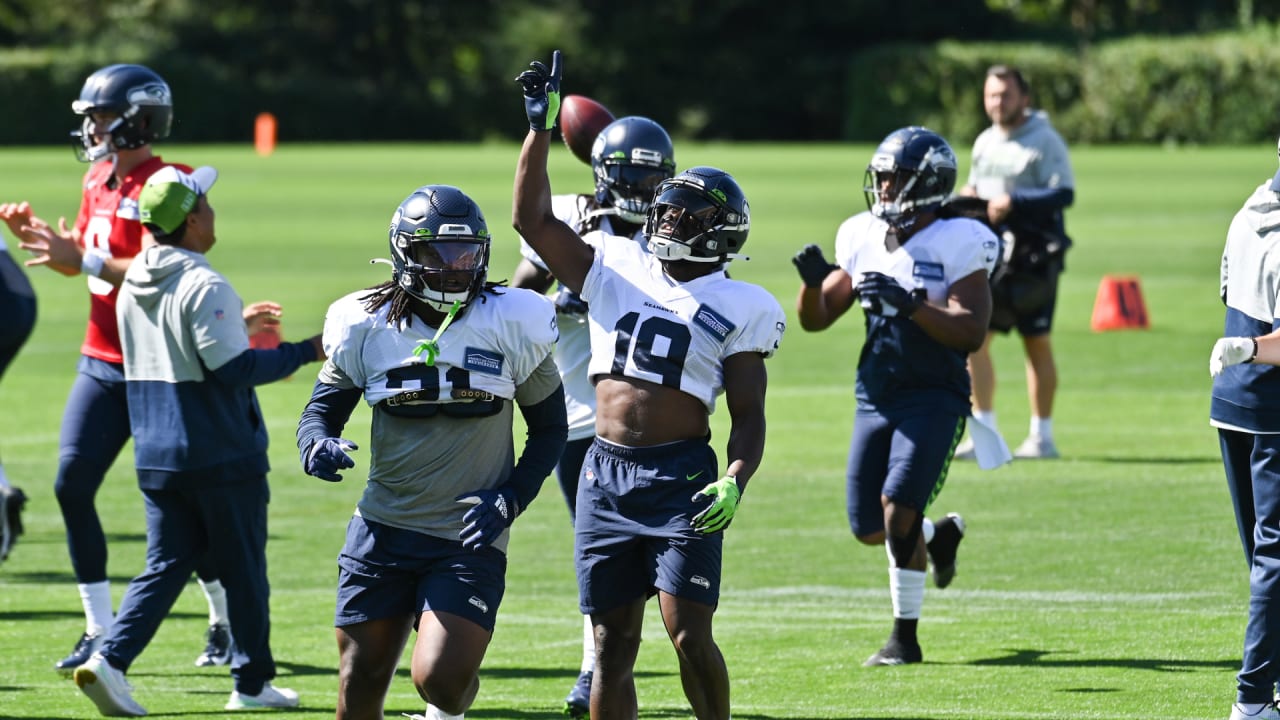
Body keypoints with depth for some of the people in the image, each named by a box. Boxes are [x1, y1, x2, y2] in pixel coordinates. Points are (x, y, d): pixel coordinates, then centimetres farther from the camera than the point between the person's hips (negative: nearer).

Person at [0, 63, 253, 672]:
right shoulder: (100, 181, 10)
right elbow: (76, 262, 18)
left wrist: (87, 260, -30)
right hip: (101, 364, 8)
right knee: (72, 486, -2)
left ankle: (227, 624, 18)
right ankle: (100, 632, 4)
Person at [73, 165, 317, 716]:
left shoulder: (133, 286, 7)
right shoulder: (204, 287, -19)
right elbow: (233, 370, -21)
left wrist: (238, 329, 26)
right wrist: (305, 351, -12)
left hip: (157, 458, 7)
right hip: (222, 458, -7)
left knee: (166, 565, 10)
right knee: (244, 570, 7)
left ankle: (109, 660, -7)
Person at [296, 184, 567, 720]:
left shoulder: (510, 327, -4)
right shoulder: (367, 329, -1)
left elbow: (549, 429, 6)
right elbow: (322, 410, 9)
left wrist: (510, 500, -8)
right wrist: (317, 448, -16)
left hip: (469, 539, -2)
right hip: (383, 530, 2)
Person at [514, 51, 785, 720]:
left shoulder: (739, 307, 2)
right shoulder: (614, 268, 10)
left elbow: (747, 414, 0)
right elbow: (532, 219, 6)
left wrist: (735, 483, -17)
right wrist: (541, 128, 1)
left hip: (681, 475, -3)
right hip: (606, 474, 3)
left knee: (689, 635, -11)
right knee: (613, 645, 7)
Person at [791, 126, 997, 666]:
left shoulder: (955, 245, -10)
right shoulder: (863, 239, 7)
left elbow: (971, 333, -20)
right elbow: (815, 319, 13)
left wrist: (909, 303, -30)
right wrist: (813, 280, -9)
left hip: (933, 398, -6)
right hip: (876, 397, 6)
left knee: (898, 508, -18)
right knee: (869, 529, 7)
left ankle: (905, 637, -5)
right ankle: (940, 535, 40)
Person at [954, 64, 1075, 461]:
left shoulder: (1044, 141, -8)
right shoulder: (985, 142, 15)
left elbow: (1064, 194, -16)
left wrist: (1013, 202, -24)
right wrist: (968, 196, 1)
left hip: (1031, 254, -6)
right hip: (989, 250, 6)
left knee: (1037, 342, 2)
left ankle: (1042, 436, 11)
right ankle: (983, 432, 4)